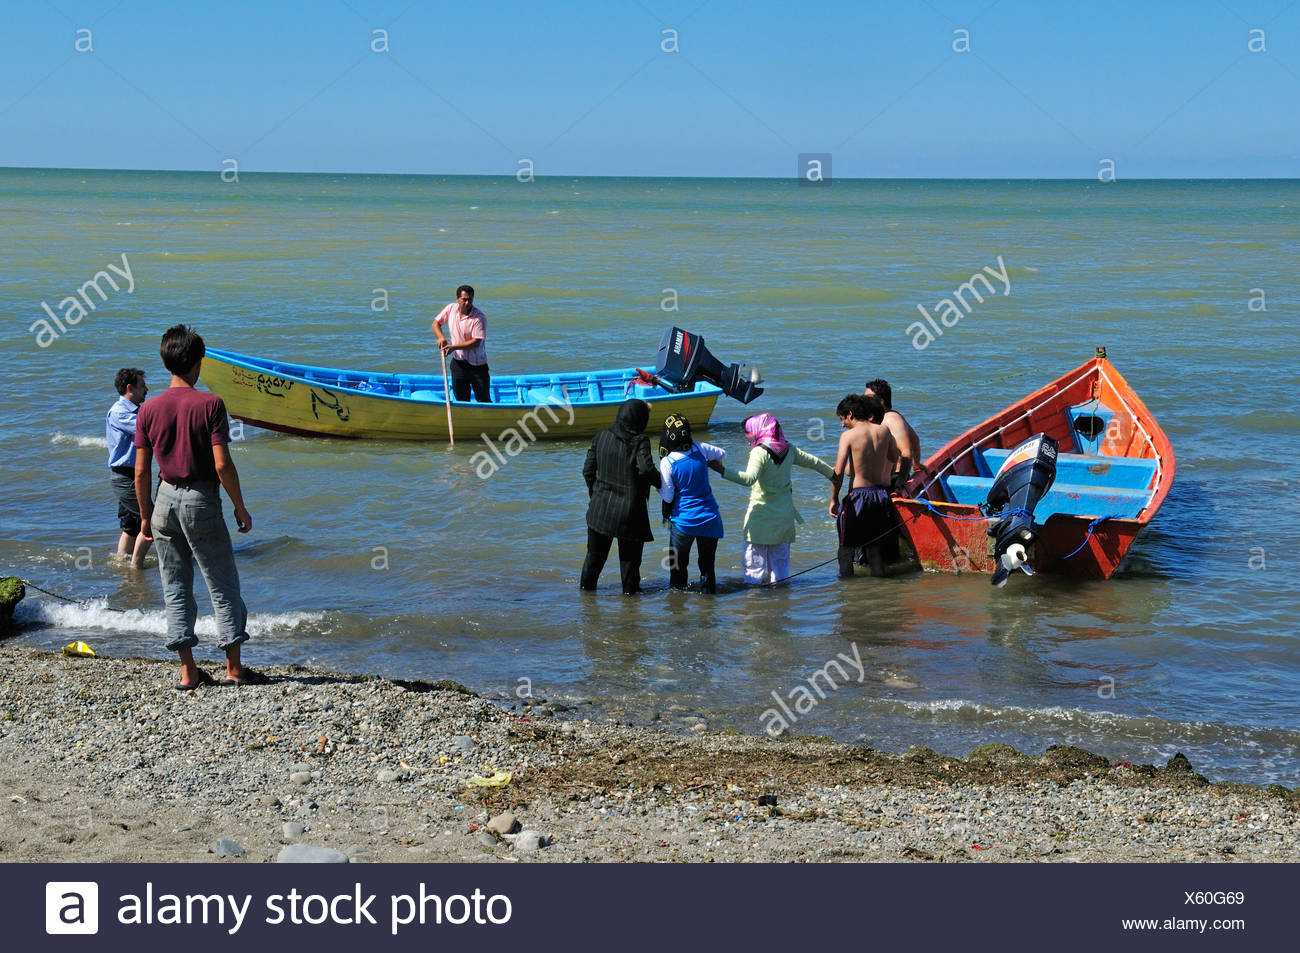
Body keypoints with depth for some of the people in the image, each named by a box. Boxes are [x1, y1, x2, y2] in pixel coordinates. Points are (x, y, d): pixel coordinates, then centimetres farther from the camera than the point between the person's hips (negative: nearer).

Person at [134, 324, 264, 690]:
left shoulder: (149, 409, 0)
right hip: (202, 500, -4)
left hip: (166, 499, 4)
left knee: (175, 589, 9)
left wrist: (146, 514, 14)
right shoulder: (209, 404, -11)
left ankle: (188, 672, 9)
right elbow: (222, 465, -15)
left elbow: (141, 471, 2)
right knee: (224, 586, 7)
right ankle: (233, 668, 9)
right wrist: (240, 508, -4)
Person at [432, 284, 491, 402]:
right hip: (458, 361, 4)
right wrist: (441, 337, -12)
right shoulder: (451, 308, -2)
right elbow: (436, 323, 8)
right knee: (460, 399, 9)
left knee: (483, 399, -1)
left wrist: (454, 347, -25)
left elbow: (476, 342, -21)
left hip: (477, 364, -4)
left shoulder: (479, 318, -19)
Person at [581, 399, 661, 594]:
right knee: (630, 555, 12)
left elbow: (588, 470, 4)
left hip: (600, 506, 4)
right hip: (630, 509, -4)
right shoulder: (640, 441, -12)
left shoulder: (601, 437, 2)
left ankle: (586, 584, 29)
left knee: (596, 552, 20)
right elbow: (646, 468, -24)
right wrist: (660, 483, -6)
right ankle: (630, 589, 19)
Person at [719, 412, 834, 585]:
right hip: (784, 516, 6)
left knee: (755, 560, -2)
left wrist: (722, 470, -33)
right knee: (780, 559, 14)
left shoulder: (759, 452, -14)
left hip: (761, 516, -6)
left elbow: (749, 478, -30)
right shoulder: (789, 449, 5)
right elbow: (816, 463, 17)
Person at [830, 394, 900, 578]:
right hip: (882, 493, 5)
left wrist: (834, 499, -1)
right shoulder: (884, 430, 4)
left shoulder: (848, 435, -8)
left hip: (858, 495, -5)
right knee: (875, 547, 15)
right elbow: (895, 457, 21)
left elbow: (838, 472, -11)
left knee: (846, 547, 6)